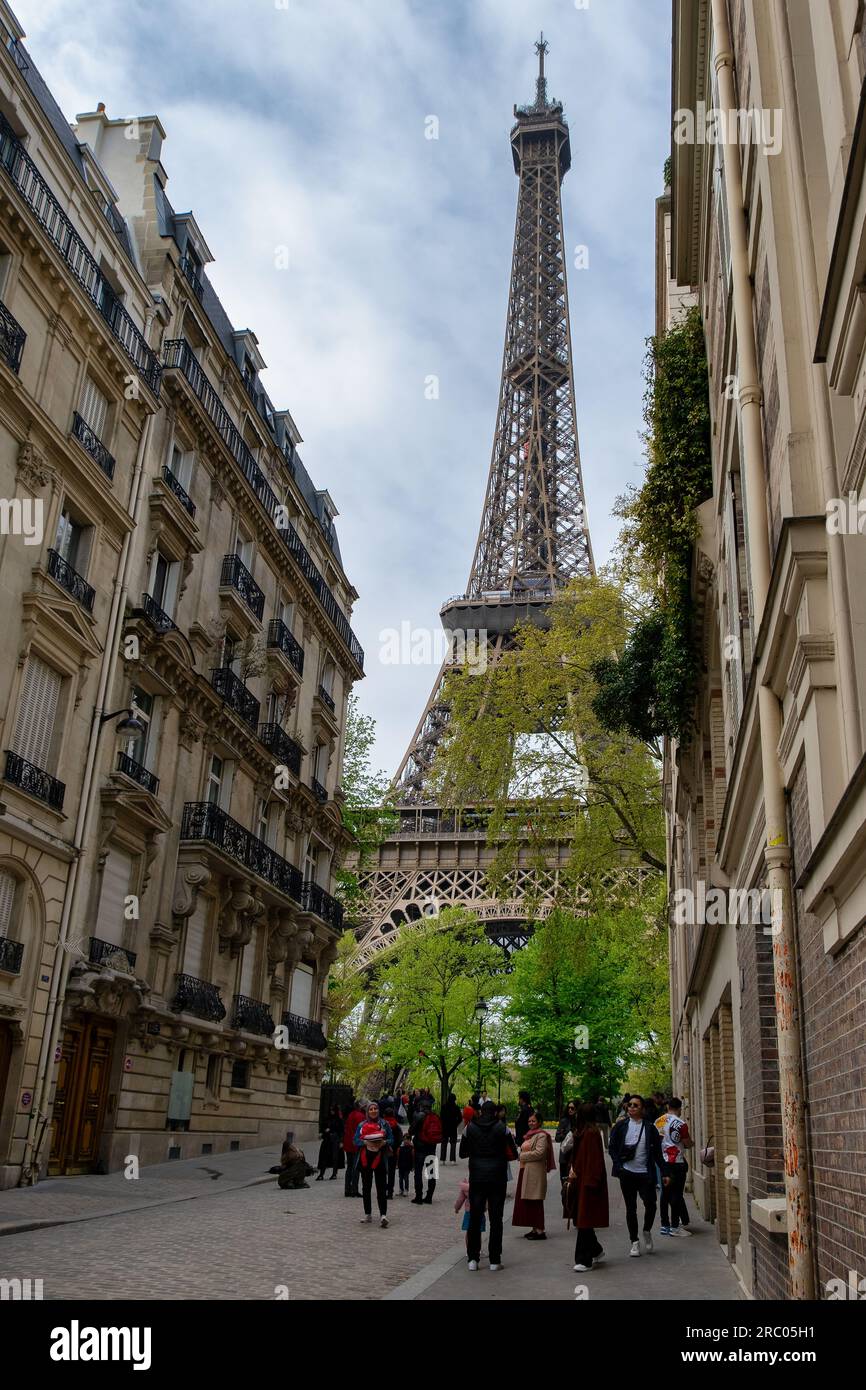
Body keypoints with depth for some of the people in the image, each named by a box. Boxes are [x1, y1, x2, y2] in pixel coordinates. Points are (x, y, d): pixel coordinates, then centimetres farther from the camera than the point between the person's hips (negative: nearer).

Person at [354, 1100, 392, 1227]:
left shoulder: (384, 1124, 7)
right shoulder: (361, 1125, 10)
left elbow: (391, 1139, 5)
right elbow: (356, 1140, 4)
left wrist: (384, 1143, -16)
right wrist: (365, 1142, -14)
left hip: (380, 1159, -2)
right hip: (365, 1159, 2)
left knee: (381, 1187, -10)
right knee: (366, 1187, 8)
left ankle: (383, 1214, -14)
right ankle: (367, 1214, 18)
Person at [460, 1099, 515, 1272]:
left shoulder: (470, 1127, 0)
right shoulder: (501, 1128, -5)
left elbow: (462, 1153, 7)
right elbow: (513, 1154, -3)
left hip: (476, 1179, 1)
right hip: (497, 1179, -1)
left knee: (474, 1219, 9)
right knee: (496, 1220, 5)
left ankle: (473, 1259, 10)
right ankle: (494, 1261, 7)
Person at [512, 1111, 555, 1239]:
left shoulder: (541, 1135, -9)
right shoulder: (530, 1134, 19)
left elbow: (539, 1152, -19)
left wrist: (522, 1156, -11)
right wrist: (521, 1155, 9)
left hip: (535, 1172, -9)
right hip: (526, 1171, 9)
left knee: (535, 1201, -7)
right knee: (527, 1201, 10)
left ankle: (540, 1231, -3)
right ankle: (534, 1228, 17)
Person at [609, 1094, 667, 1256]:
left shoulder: (649, 1127, 3)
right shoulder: (621, 1126, 4)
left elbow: (657, 1152, 5)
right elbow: (612, 1147, 4)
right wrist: (618, 1165, -8)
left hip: (645, 1173, -1)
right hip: (627, 1172, 1)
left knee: (650, 1204, -8)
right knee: (631, 1208, 6)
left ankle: (647, 1231, 21)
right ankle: (634, 1242, 18)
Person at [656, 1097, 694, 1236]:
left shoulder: (658, 1122, 7)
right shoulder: (680, 1124, -12)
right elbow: (688, 1143, -7)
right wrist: (692, 1143, 14)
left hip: (662, 1161, 6)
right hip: (676, 1161, -6)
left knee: (665, 1193, 11)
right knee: (677, 1194, 0)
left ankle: (664, 1225, 15)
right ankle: (675, 1226, 2)